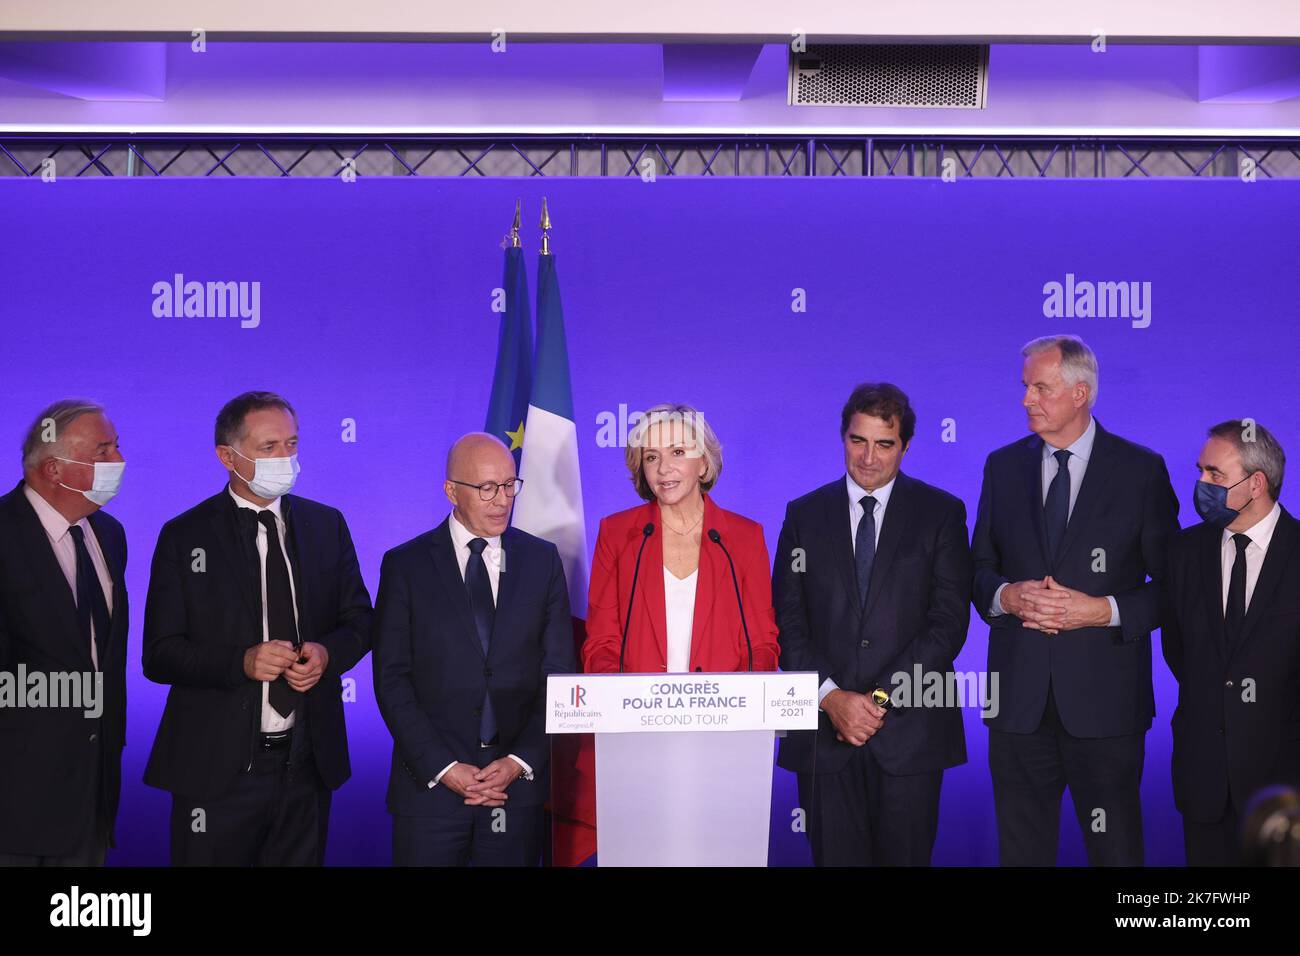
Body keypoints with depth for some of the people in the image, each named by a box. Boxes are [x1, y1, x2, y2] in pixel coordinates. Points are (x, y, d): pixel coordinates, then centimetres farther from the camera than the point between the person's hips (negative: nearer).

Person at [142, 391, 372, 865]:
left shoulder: (326, 524, 7)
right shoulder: (185, 536, -3)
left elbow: (359, 619, 13)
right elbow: (159, 655, -6)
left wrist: (327, 653, -10)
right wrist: (241, 662, -22)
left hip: (308, 761, 3)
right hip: (218, 768, -3)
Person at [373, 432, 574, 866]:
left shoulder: (542, 560, 7)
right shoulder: (406, 565, 2)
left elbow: (558, 673, 5)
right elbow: (392, 679, -2)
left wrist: (521, 762, -6)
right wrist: (442, 767, -10)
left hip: (519, 783, 1)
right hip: (429, 783, -1)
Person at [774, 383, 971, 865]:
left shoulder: (941, 513, 3)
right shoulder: (804, 514, 8)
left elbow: (949, 621, -3)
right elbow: (787, 622, 4)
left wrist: (882, 698, -11)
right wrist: (831, 698, -10)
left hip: (909, 730, -1)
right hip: (824, 733, 1)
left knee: (904, 857, 3)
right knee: (835, 856, 4)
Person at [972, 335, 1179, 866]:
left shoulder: (1141, 470, -1)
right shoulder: (1003, 466, 9)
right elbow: (979, 569, 13)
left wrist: (1105, 610, -16)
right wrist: (1006, 596, -8)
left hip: (1104, 698, -3)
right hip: (1019, 696, 3)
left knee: (1115, 850, 3)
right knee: (1021, 847, 9)